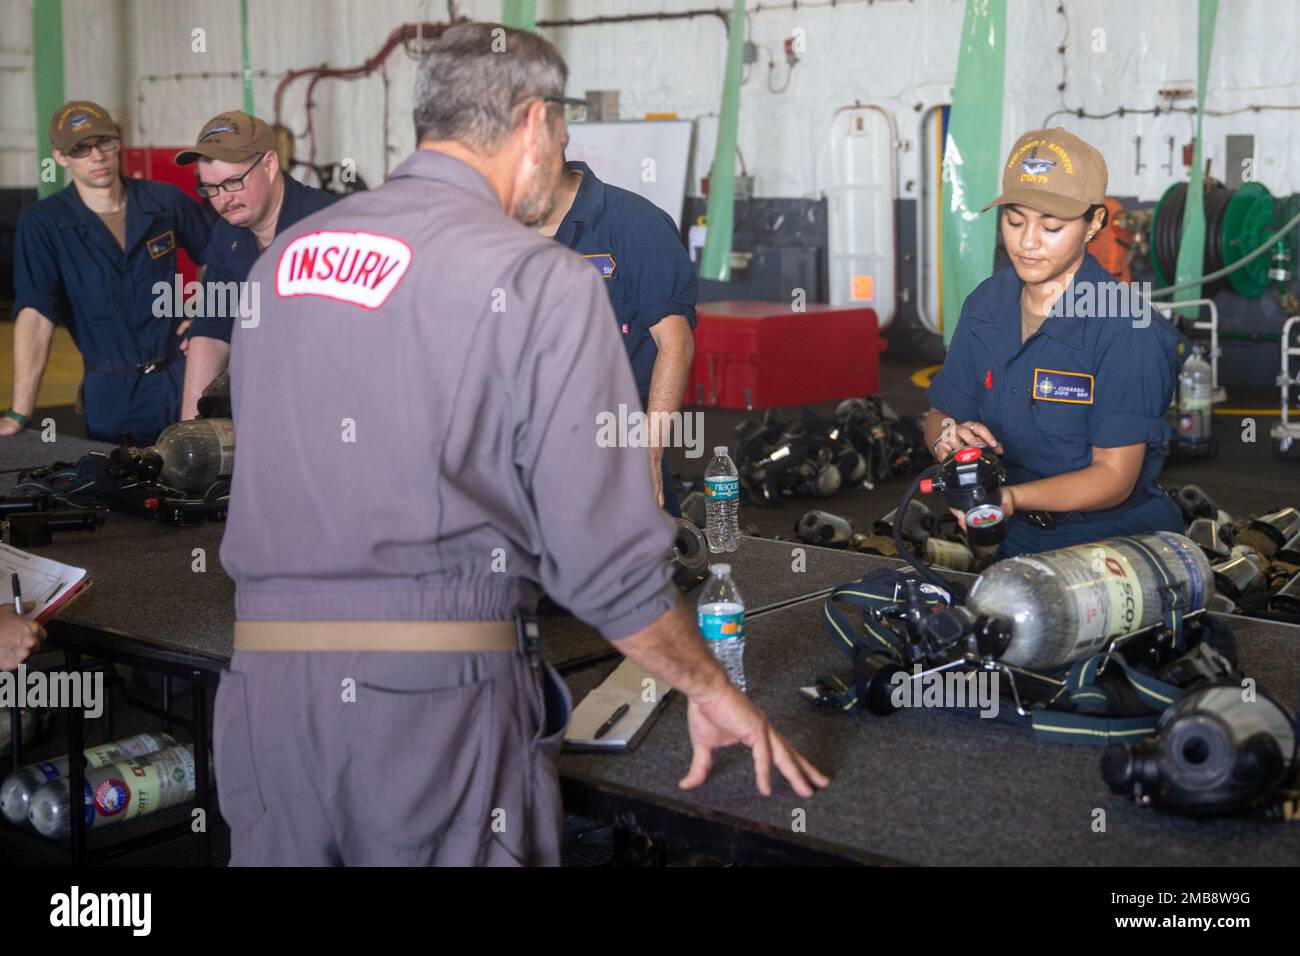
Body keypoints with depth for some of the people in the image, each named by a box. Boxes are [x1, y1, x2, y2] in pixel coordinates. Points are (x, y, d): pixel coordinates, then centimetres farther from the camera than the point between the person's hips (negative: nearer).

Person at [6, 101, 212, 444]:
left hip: (181, 377, 2)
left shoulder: (165, 201, 0)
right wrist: (19, 415, -23)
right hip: (110, 394, -2)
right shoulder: (41, 224, -8)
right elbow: (36, 315, -17)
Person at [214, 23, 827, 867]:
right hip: (437, 699, -5)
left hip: (264, 680, 5)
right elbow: (607, 551, -10)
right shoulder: (541, 279, -7)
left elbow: (277, 488, 15)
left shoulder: (280, 259, 11)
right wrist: (712, 691, 5)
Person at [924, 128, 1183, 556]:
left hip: (1117, 539, -4)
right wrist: (948, 436, -14)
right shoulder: (987, 303, 5)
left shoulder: (1126, 328, -14)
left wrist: (1012, 497, -30)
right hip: (1019, 538, 4)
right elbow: (940, 415, 11)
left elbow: (1115, 476, -14)